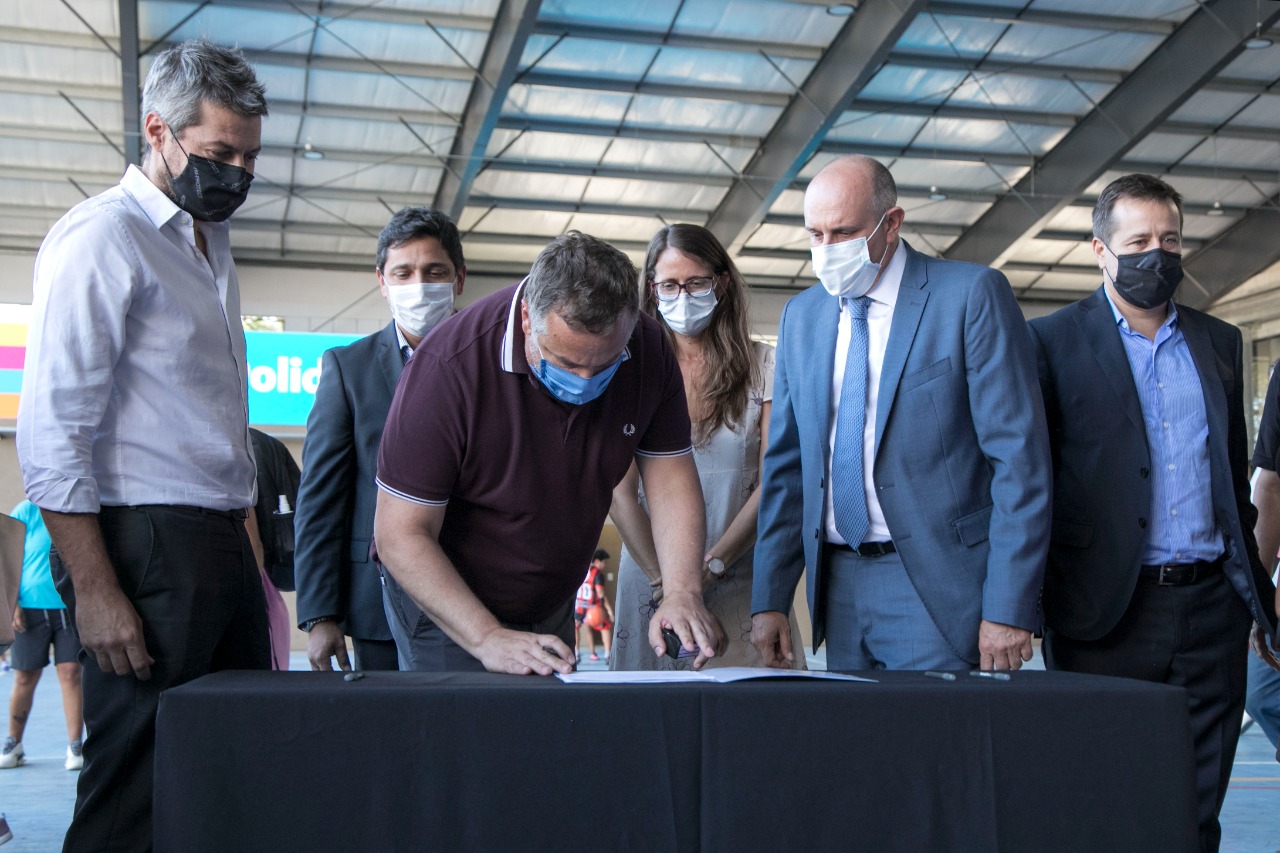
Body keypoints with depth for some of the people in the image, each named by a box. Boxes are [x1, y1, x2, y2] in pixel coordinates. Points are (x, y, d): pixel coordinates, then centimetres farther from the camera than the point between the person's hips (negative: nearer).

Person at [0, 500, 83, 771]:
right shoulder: (26, 511, -1)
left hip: (71, 607, 1)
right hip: (30, 606, -1)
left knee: (71, 673, -5)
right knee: (25, 678, 7)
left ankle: (75, 746, 1)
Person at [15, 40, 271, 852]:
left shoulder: (211, 244, 20)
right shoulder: (103, 236, -7)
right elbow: (50, 429, -13)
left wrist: (248, 555, 16)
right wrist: (94, 591, -18)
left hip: (222, 545, 8)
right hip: (146, 545, -8)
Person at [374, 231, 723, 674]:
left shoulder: (648, 350, -15)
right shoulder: (449, 367, -30)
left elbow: (671, 477, -8)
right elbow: (401, 533, -26)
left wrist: (682, 594, -24)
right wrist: (486, 637, -35)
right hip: (444, 607, -4)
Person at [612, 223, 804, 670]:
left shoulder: (763, 366, 3)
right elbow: (621, 490, -1)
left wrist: (710, 566, -11)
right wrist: (664, 578, -12)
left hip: (739, 580, -1)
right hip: (651, 578, 1)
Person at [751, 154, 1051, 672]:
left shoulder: (971, 295, -6)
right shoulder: (801, 317, 11)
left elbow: (1019, 458, -10)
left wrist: (1008, 608, -15)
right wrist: (770, 600, 8)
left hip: (936, 587, -5)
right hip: (838, 585, 5)